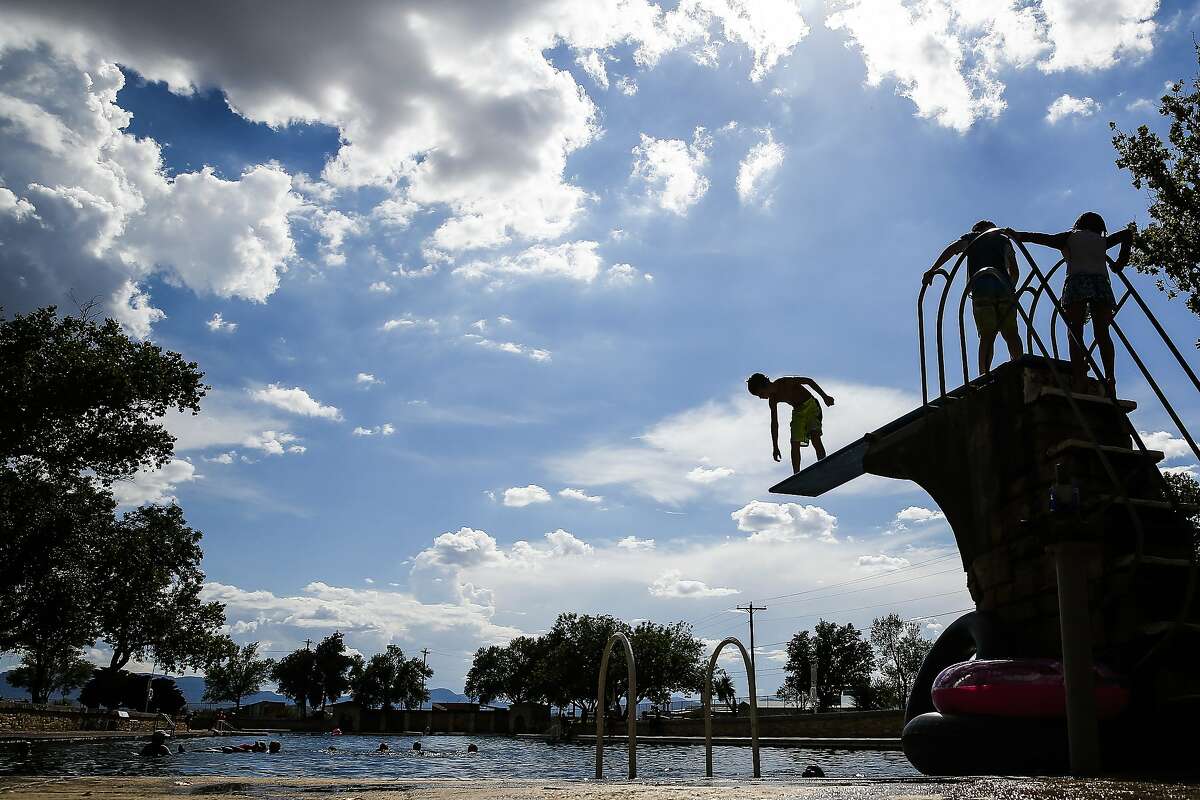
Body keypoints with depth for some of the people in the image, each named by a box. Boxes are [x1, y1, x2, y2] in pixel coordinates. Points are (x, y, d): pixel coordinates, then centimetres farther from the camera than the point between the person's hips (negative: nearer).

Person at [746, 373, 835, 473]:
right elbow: (774, 423, 5)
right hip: (798, 412, 7)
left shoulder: (784, 383, -20)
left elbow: (809, 381, -14)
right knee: (795, 444, -4)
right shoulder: (772, 400, -1)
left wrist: (824, 396, -15)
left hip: (811, 406, -7)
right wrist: (775, 447, 5)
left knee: (815, 438, -23)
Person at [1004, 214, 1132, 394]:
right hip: (1101, 282, 2)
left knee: (1075, 332, -10)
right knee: (1102, 333, -3)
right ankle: (1110, 379, -18)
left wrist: (1018, 235, 21)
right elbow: (1127, 234, 37)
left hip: (1077, 280, -2)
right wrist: (1121, 262, 35)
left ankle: (1079, 379, -24)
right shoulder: (1102, 241, 29)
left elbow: (1043, 238, 14)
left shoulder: (1070, 237, 22)